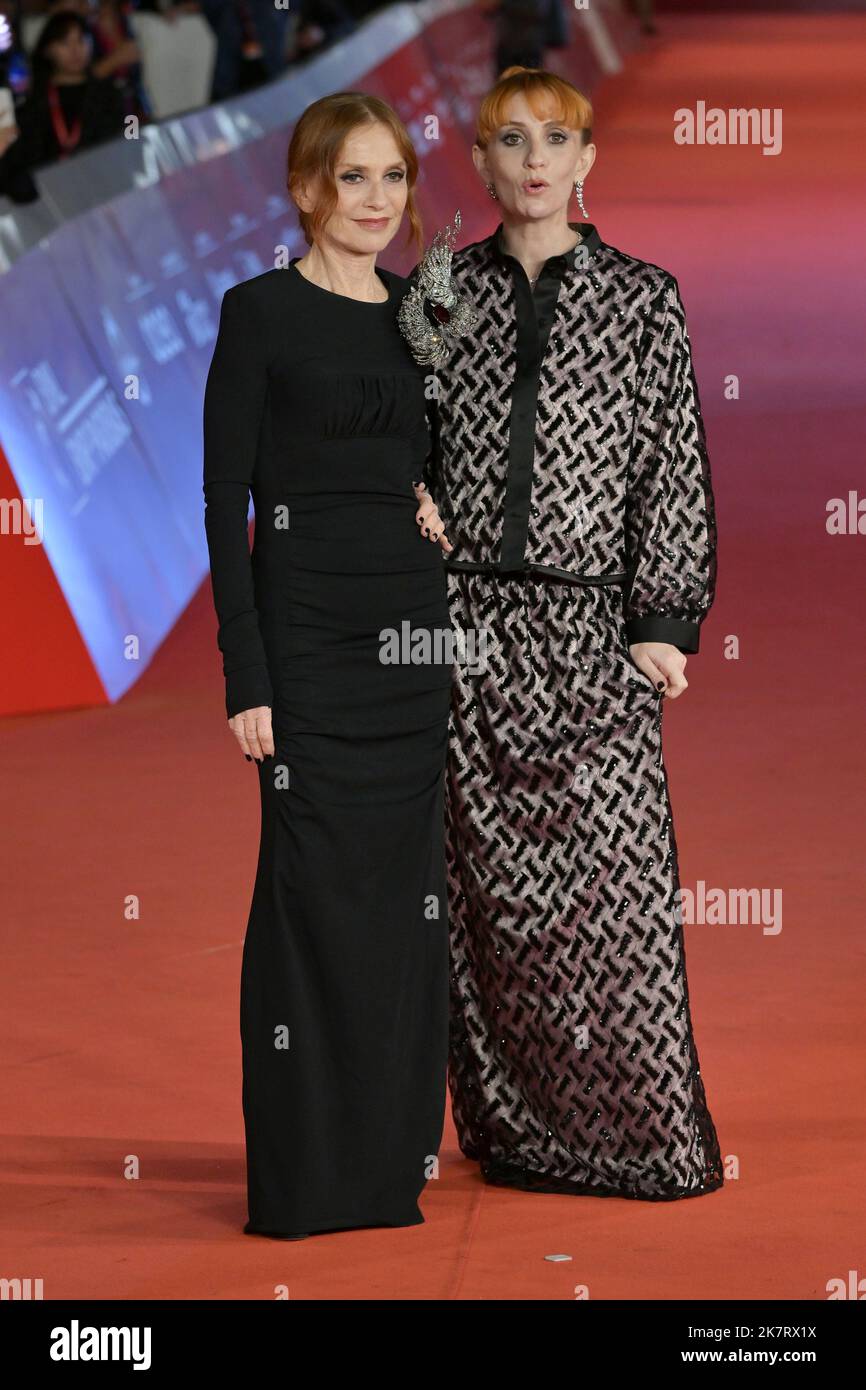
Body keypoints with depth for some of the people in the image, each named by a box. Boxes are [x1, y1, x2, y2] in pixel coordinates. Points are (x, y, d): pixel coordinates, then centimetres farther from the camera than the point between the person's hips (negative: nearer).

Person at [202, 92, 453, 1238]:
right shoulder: (261, 312, -5)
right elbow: (226, 500, -8)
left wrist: (458, 640, 11)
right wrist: (247, 678, -14)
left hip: (416, 628, 6)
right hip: (307, 623, -6)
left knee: (405, 895, 8)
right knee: (317, 892, -4)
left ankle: (389, 1160, 17)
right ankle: (303, 1176, 3)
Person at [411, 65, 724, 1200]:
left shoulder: (644, 299, 4)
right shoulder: (439, 294, 9)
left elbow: (676, 468, 2)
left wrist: (666, 623, -4)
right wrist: (408, 494, -2)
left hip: (589, 626, -2)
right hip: (462, 618, 2)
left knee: (611, 880, -7)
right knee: (488, 882, 3)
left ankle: (644, 1135, 2)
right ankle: (514, 1130, 12)